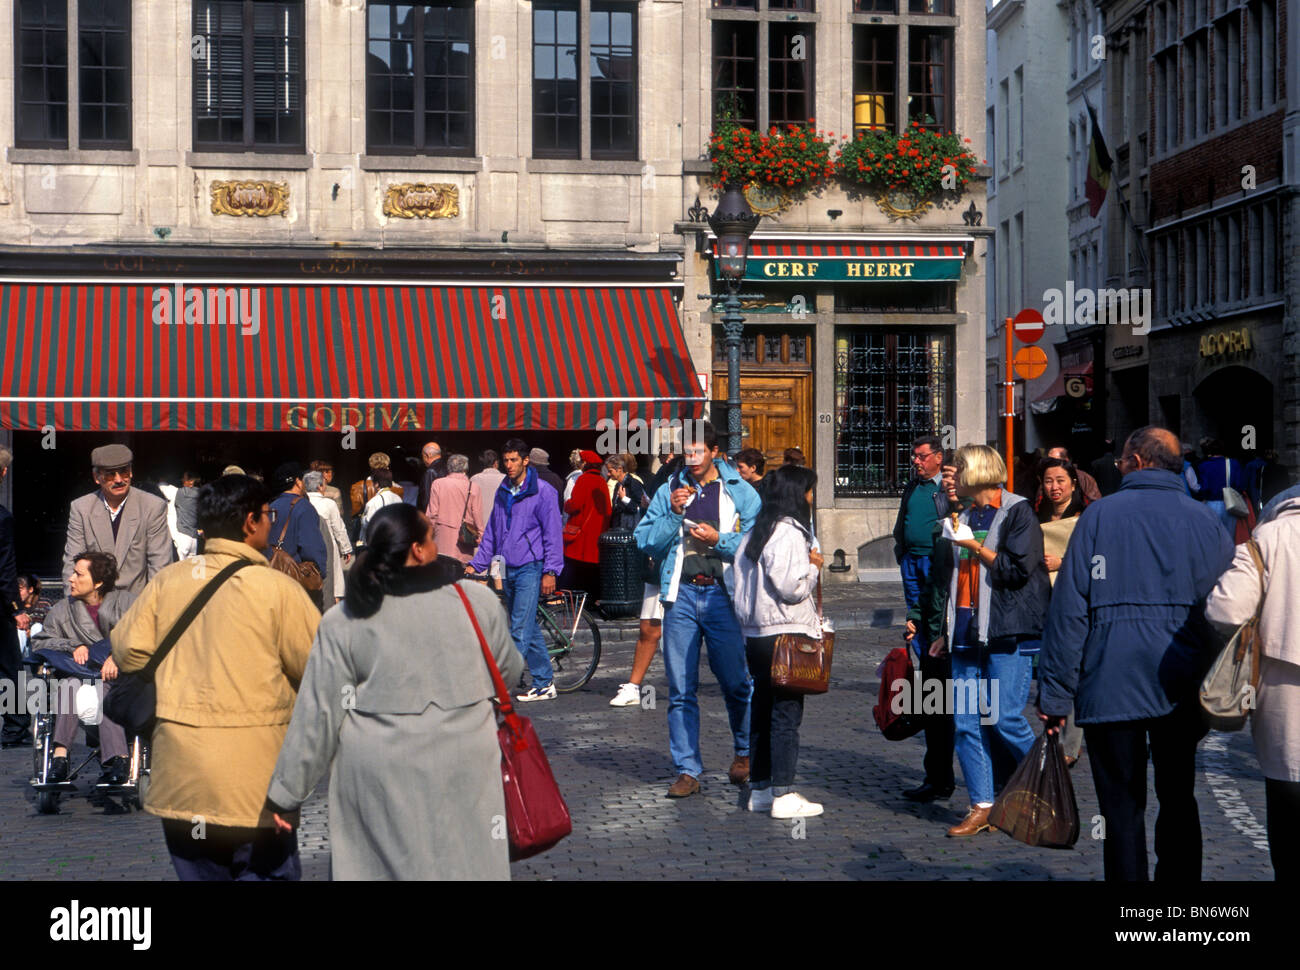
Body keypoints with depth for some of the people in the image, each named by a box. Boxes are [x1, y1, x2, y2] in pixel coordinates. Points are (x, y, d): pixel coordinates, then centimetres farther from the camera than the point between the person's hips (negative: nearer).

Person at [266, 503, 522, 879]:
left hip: (378, 782, 0)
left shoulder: (343, 623, -5)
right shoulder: (479, 601, -3)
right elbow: (509, 672, 12)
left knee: (377, 865, 10)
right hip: (464, 776, 1)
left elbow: (316, 716, -2)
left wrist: (287, 794, 6)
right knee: (467, 865, 10)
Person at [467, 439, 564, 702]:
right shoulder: (503, 492, 14)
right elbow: (491, 534, 20)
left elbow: (553, 534, -7)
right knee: (529, 630, 10)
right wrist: (475, 564, 12)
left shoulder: (542, 492, -5)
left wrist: (550, 571, -13)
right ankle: (544, 684, 17)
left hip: (531, 568, -7)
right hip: (509, 569, 7)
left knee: (520, 630, -12)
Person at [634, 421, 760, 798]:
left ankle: (745, 752, 27)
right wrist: (673, 514, -7)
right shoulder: (669, 491, 11)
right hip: (681, 595, 2)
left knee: (735, 682, 2)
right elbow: (644, 541, 5)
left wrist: (718, 539, -14)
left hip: (723, 594, -2)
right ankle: (687, 770, 9)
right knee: (680, 689, 2)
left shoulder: (740, 492, 5)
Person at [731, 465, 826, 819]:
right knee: (787, 713, -5)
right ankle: (783, 794, -5)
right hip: (786, 633, -9)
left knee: (761, 710, 13)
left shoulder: (754, 533, 14)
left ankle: (759, 789, 19)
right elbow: (792, 587, -20)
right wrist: (814, 566, -4)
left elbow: (740, 585, 18)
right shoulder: (789, 533, -14)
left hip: (756, 635, 9)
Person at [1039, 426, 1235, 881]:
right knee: (1178, 802, 16)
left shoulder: (1100, 515, -4)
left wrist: (1055, 693, -5)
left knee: (1123, 810, 4)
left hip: (1112, 686, -3)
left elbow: (1069, 608, -7)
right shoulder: (1205, 520, 5)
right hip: (1182, 689, 3)